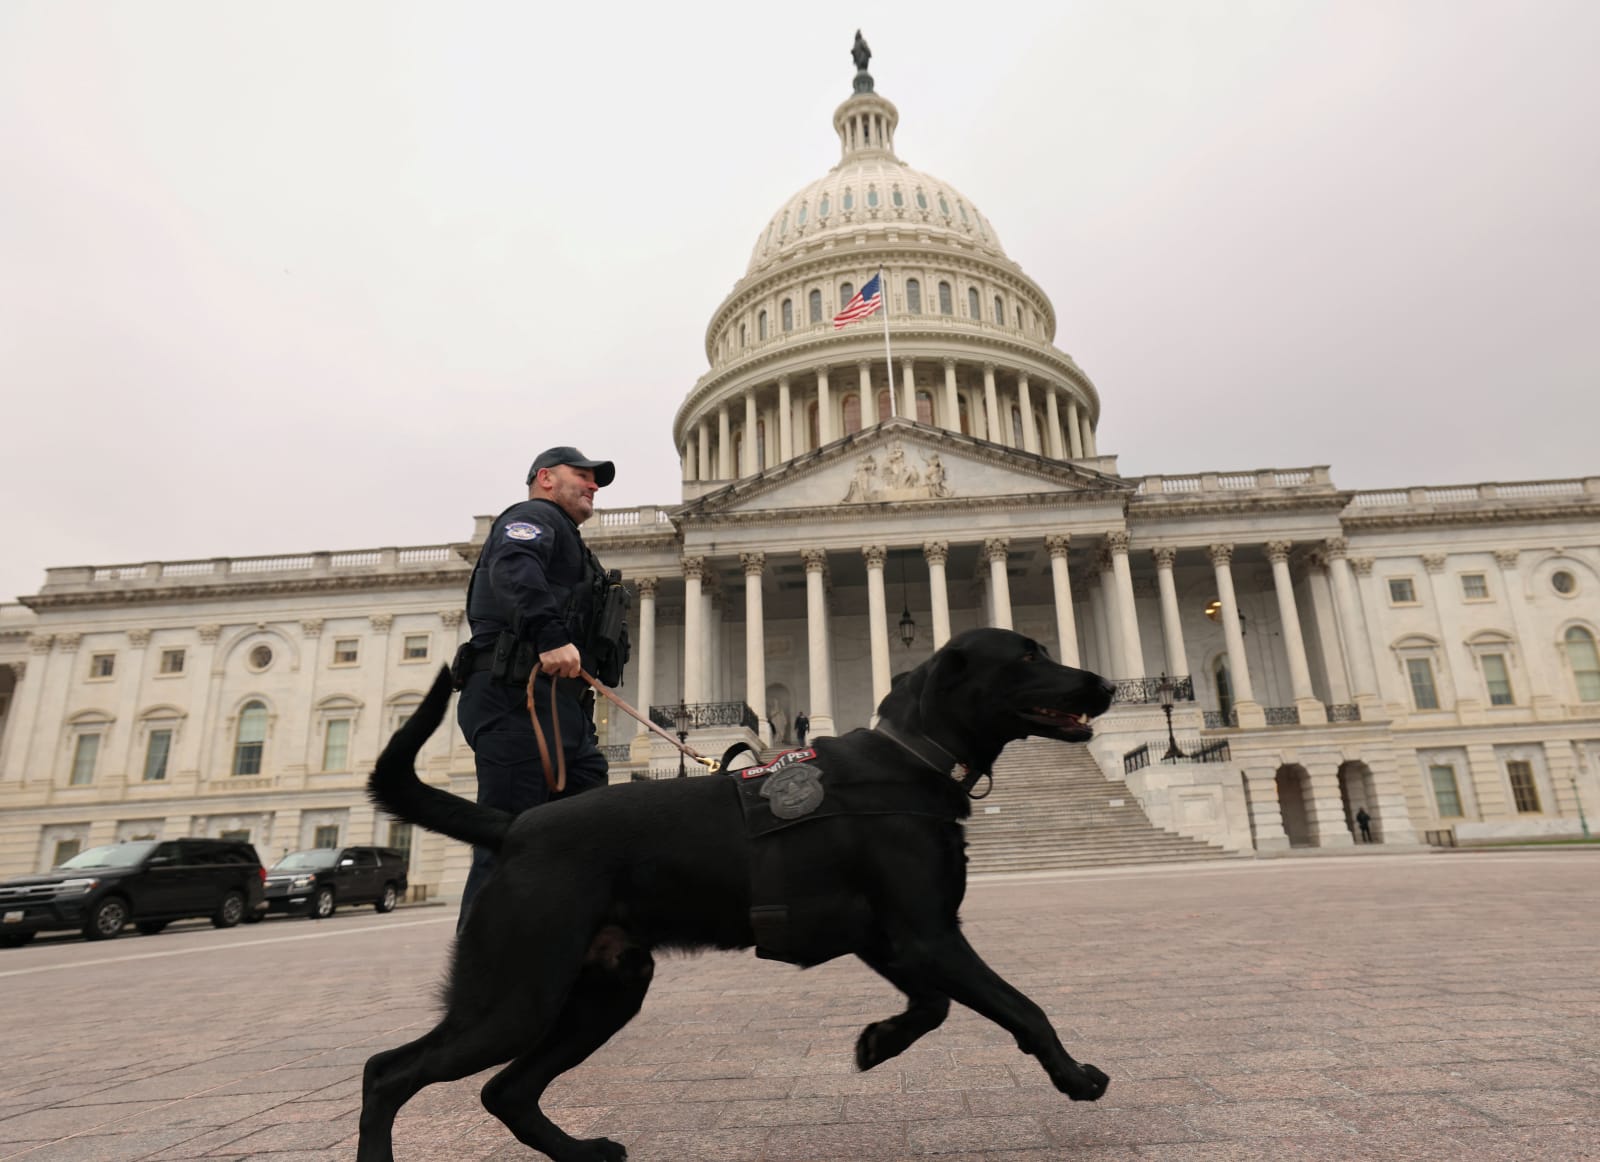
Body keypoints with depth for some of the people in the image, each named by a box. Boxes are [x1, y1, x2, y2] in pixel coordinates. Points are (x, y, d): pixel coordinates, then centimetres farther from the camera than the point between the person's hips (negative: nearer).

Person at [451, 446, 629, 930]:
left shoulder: (566, 542, 33)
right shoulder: (533, 516, 5)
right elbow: (514, 570, -19)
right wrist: (551, 635, -35)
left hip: (562, 710, 10)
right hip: (517, 696, -10)